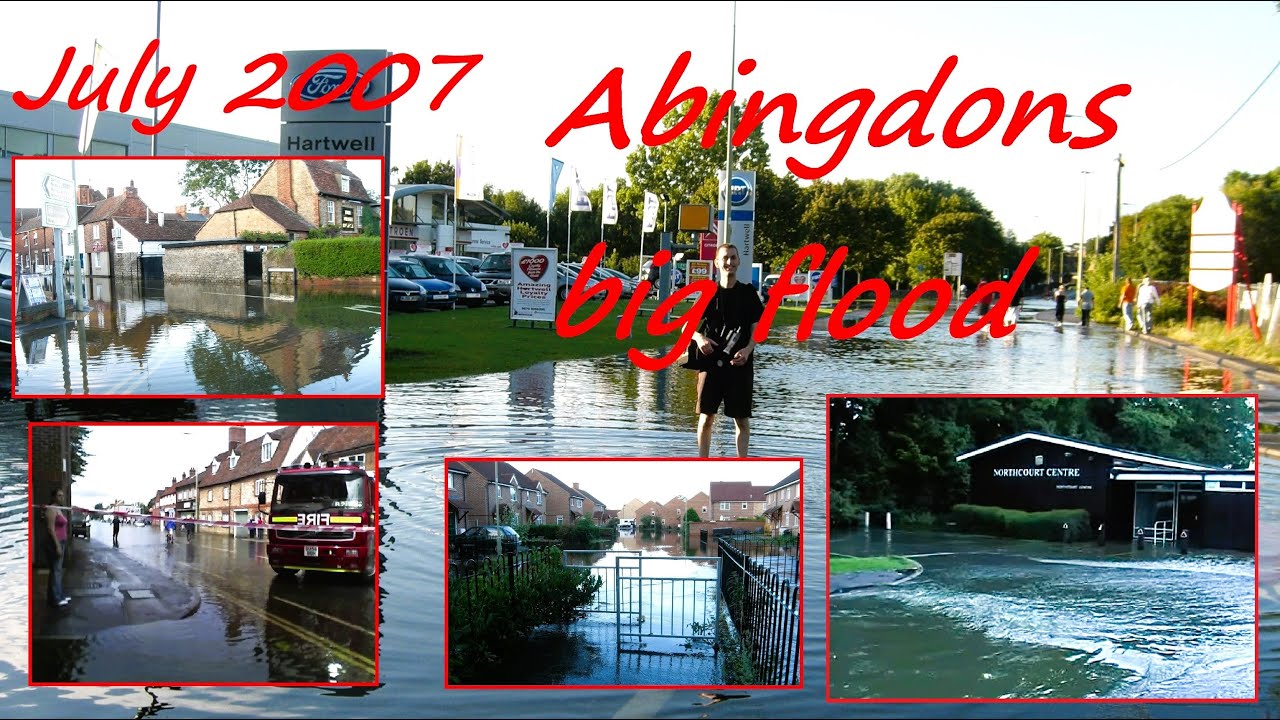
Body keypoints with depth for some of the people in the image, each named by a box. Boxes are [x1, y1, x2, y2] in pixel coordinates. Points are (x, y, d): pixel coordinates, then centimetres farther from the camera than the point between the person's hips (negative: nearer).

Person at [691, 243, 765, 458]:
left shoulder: (748, 293, 5)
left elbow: (757, 327, 1)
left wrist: (747, 350, -17)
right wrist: (699, 337, -14)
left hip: (740, 363, -1)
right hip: (711, 361, 1)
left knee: (741, 417, 3)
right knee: (706, 416, 3)